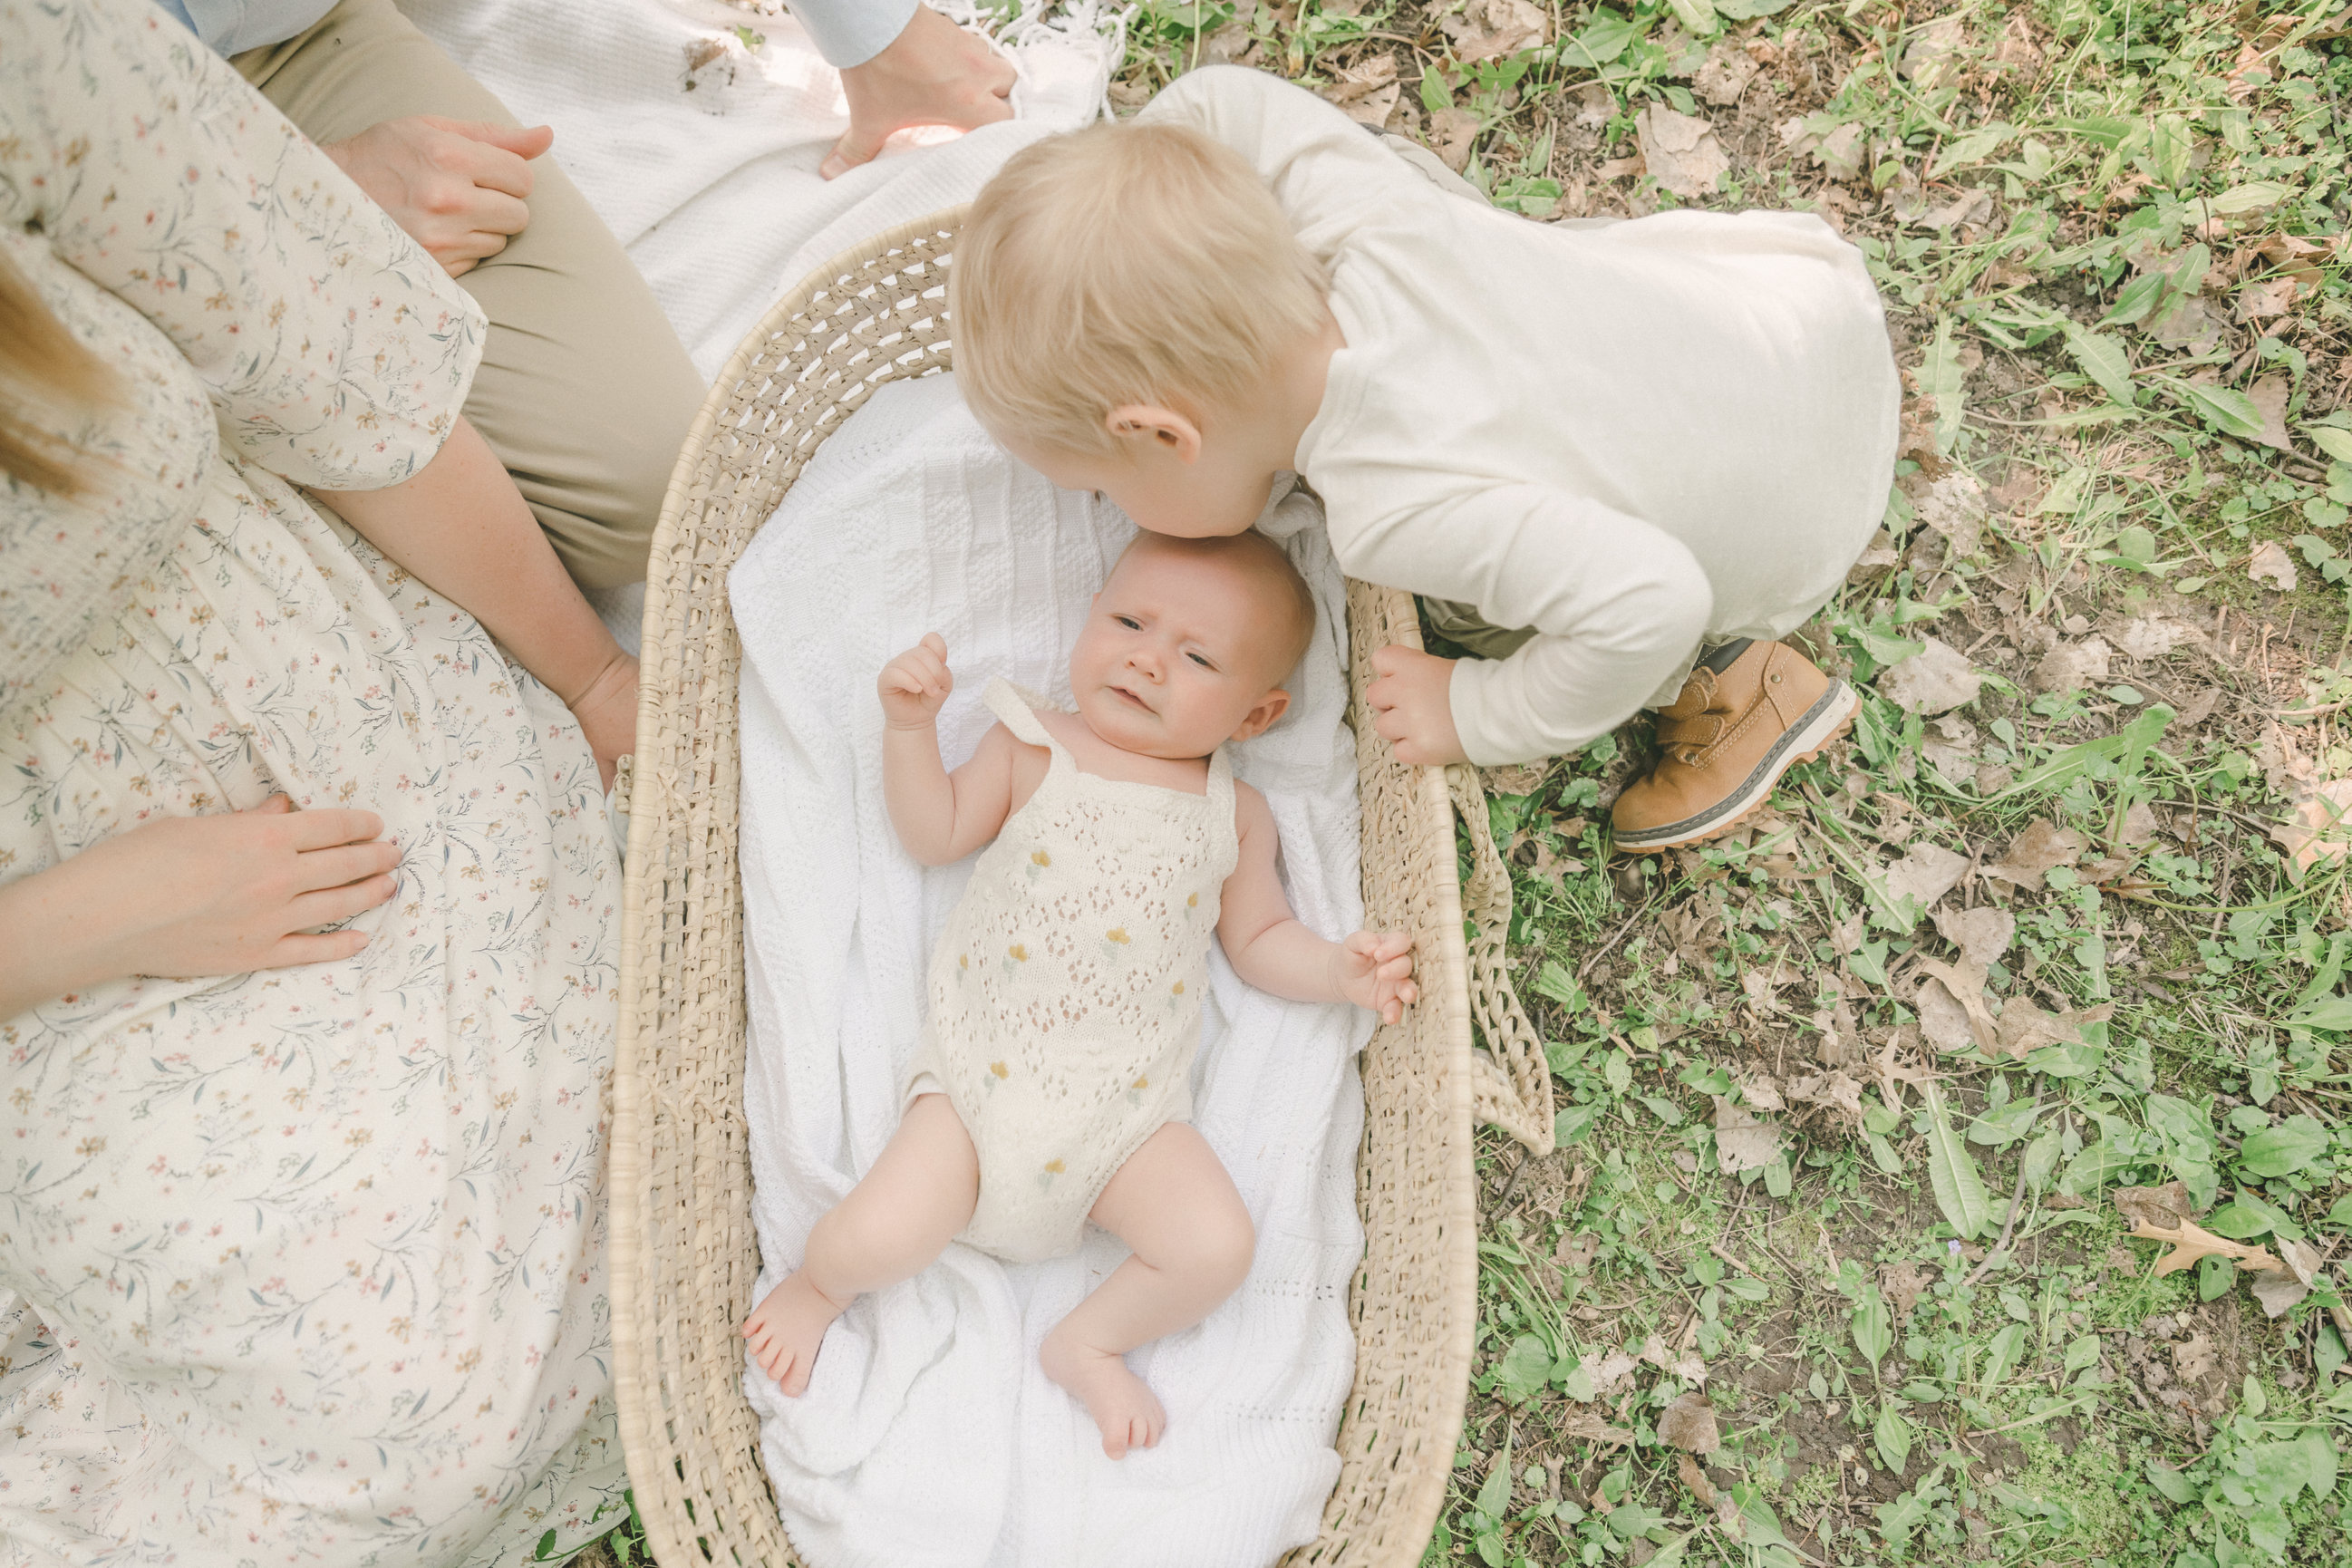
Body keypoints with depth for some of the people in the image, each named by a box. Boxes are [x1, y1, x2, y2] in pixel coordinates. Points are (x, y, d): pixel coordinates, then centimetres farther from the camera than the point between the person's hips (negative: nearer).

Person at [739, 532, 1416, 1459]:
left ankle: (1090, 1343, 12)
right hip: (979, 1075, -1)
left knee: (1215, 1248, -19)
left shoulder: (1234, 814, 7)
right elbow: (934, 834, 10)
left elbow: (1259, 941, 14)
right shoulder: (1034, 750, 6)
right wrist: (910, 725, -4)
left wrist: (1339, 971, -6)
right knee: (875, 1243, -16)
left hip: (1126, 1113, 1)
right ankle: (818, 1283, 23)